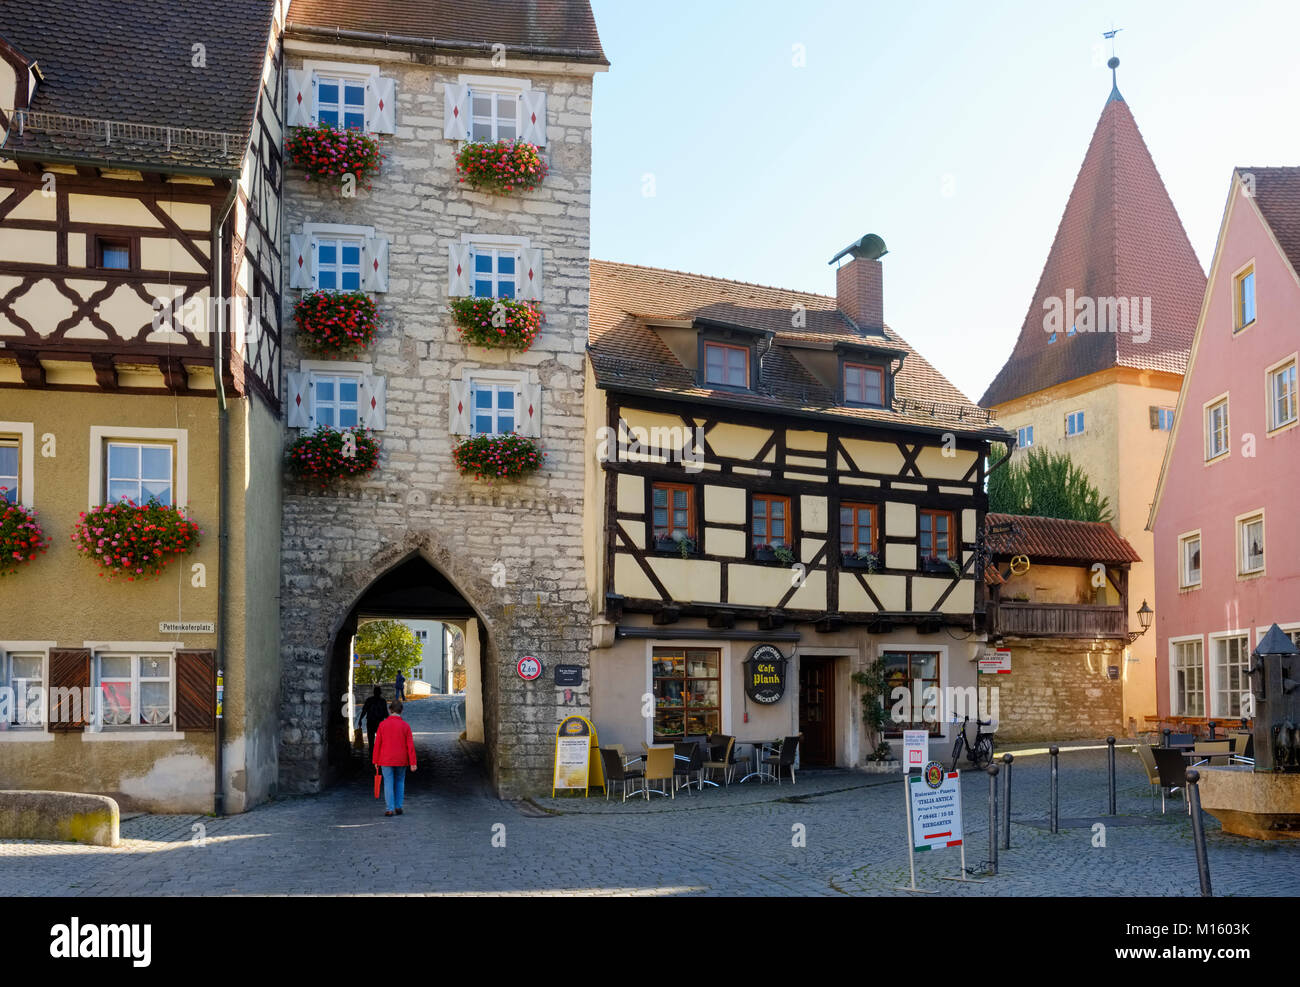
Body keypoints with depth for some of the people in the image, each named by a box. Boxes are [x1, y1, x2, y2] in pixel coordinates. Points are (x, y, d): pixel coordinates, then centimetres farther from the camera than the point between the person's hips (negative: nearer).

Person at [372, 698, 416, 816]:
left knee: (388, 784, 3)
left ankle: (390, 809, -1)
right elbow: (410, 745, -7)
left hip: (386, 760, -1)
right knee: (399, 782, 16)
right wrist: (413, 763, -5)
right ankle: (398, 807, 14)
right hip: (401, 761, 1)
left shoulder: (383, 724, -5)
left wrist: (376, 761, 6)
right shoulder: (405, 725, -5)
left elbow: (377, 743, -3)